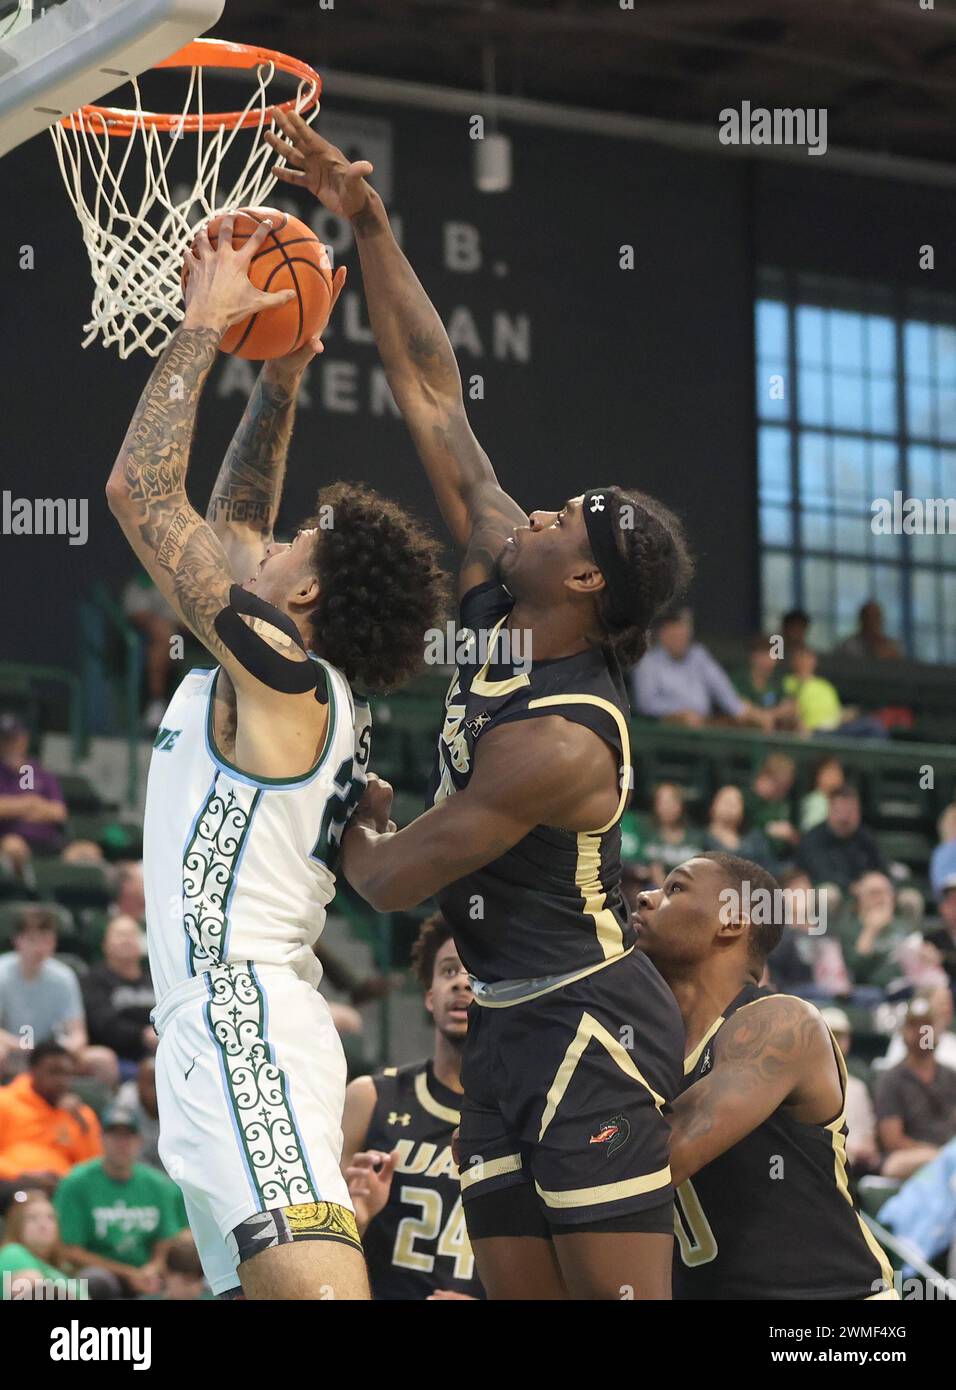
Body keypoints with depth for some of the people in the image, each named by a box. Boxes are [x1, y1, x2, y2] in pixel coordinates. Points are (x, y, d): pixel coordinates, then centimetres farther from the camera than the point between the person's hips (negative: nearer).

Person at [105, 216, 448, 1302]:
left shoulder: (278, 670, -5)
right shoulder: (297, 684, 20)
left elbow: (139, 488, -5)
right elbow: (233, 521, 34)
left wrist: (204, 328, 2)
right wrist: (279, 378, 31)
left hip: (241, 1014, -10)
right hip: (228, 1020, 10)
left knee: (313, 1282, -26)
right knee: (264, 1287, 5)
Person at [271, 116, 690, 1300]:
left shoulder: (555, 744, -22)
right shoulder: (501, 601, 2)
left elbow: (389, 882, -14)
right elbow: (431, 393, 4)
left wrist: (353, 824, 8)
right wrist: (365, 226, 0)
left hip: (586, 1023, -9)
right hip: (511, 1024, 9)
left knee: (619, 1291, -11)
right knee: (519, 1288, 7)